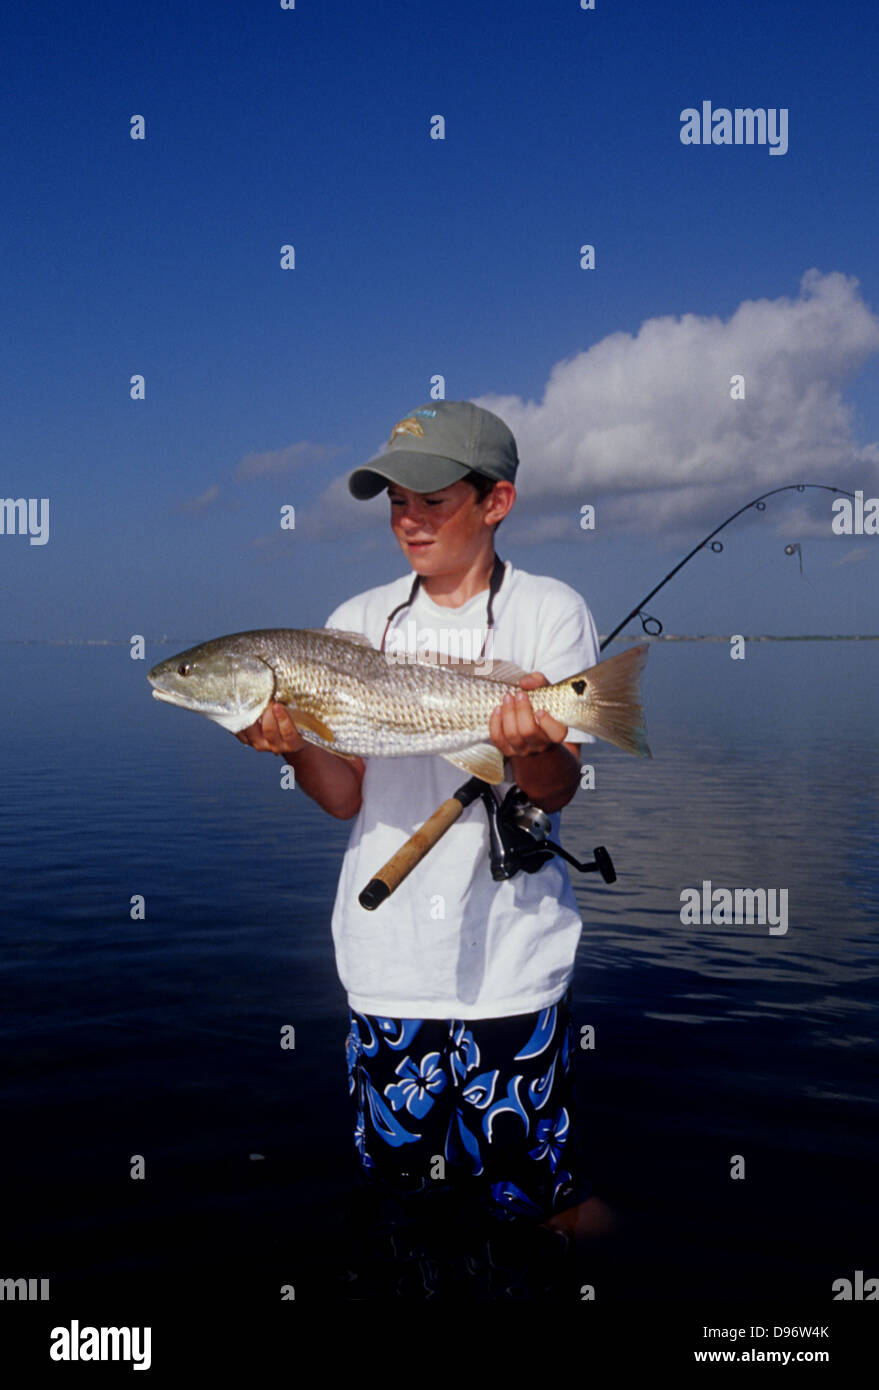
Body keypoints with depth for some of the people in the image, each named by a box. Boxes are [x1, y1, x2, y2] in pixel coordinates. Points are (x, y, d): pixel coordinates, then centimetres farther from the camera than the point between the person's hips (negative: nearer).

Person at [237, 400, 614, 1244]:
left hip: (512, 961, -3)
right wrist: (295, 742, -18)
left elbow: (556, 793, -7)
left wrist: (531, 748, -28)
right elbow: (345, 797, 2)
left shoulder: (550, 612, -1)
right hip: (387, 960, 3)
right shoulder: (357, 621, 7)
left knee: (542, 1199, 4)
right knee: (398, 1185, 12)